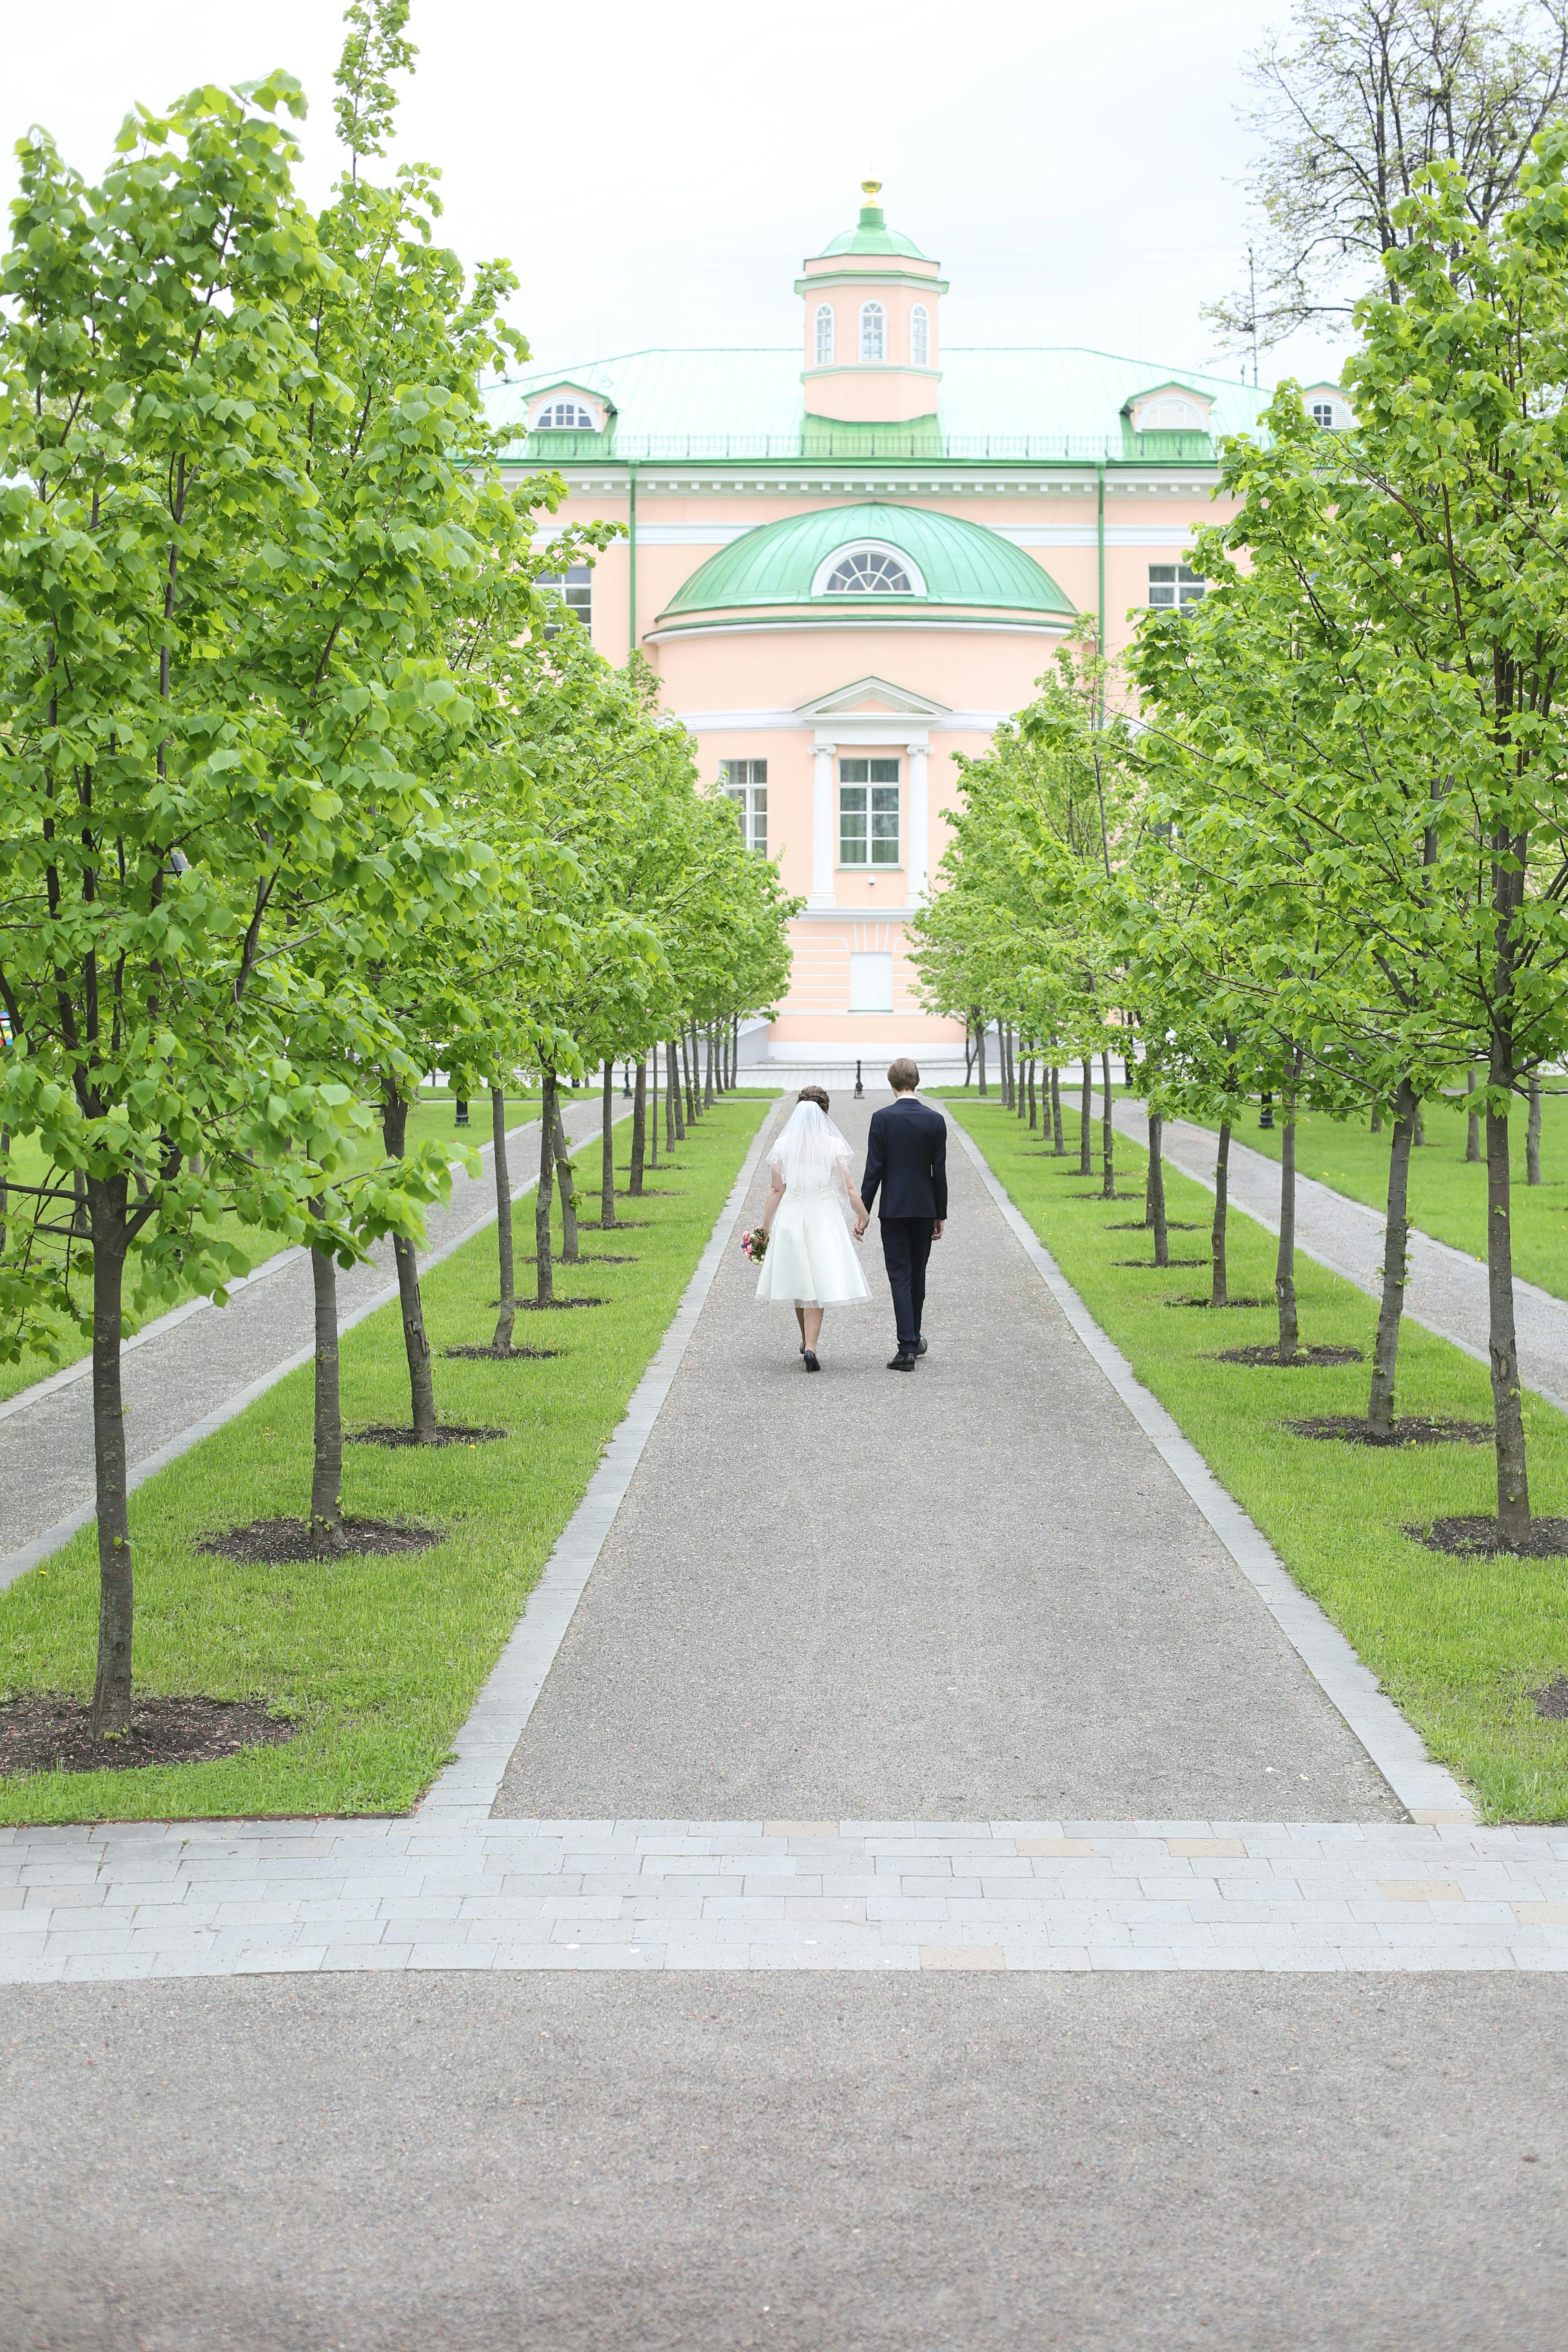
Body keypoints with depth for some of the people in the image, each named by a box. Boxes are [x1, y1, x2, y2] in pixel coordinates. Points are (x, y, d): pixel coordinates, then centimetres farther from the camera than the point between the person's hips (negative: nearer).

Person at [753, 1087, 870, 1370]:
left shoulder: (783, 1145, -3)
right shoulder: (833, 1146, -7)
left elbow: (776, 1190, -1)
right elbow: (849, 1189, -5)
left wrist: (766, 1224, 8)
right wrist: (863, 1218, 8)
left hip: (790, 1219, 2)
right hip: (824, 1221, -2)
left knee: (798, 1281, 18)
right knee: (818, 1284, 0)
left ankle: (807, 1343, 33)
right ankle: (810, 1347, -13)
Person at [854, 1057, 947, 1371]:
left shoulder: (882, 1118, -9)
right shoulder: (935, 1120, -1)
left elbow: (874, 1168, -9)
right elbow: (940, 1171, 1)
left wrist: (864, 1211, -2)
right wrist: (941, 1215, 9)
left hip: (893, 1209, -3)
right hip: (925, 1209, 3)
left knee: (900, 1277, -2)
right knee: (917, 1275, 17)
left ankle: (908, 1348, -9)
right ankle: (914, 1339, 30)